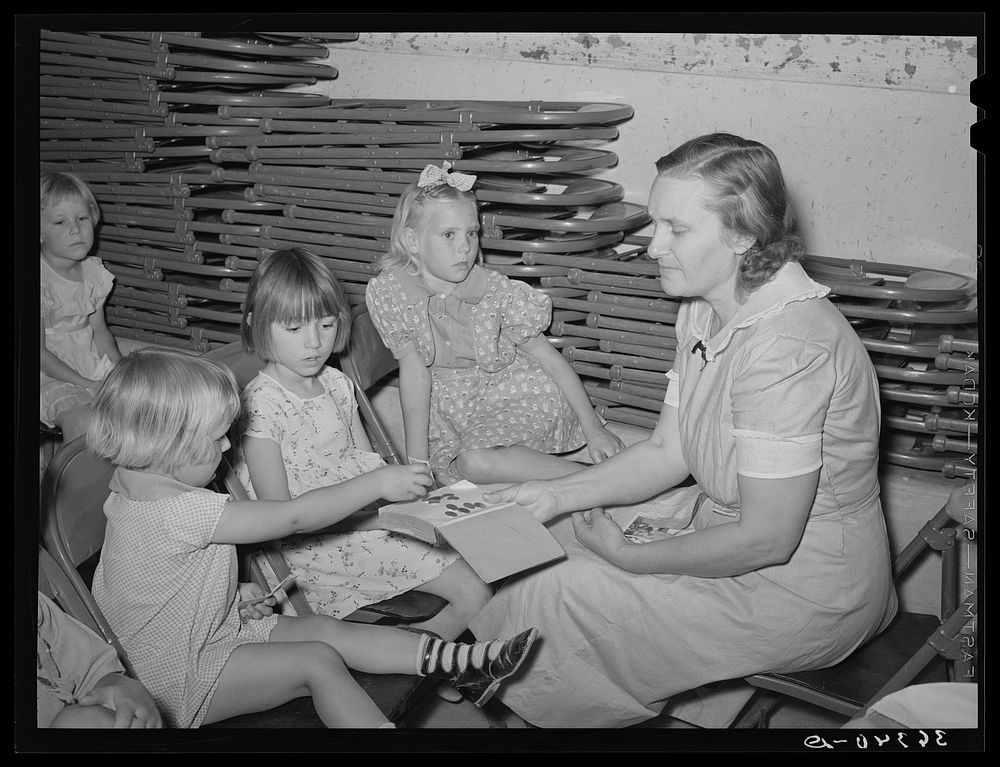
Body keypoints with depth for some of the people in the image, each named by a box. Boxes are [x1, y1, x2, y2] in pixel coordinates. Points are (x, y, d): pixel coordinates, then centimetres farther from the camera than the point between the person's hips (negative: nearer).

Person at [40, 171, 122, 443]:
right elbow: (39, 351, -17)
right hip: (52, 375, -7)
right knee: (81, 420, -31)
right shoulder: (42, 280, -18)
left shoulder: (93, 272, 4)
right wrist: (87, 384, -20)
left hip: (92, 365, 7)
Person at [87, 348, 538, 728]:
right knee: (317, 660, -16)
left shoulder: (135, 490, 2)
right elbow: (293, 517, -27)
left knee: (324, 628, 0)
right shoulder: (182, 510, -32)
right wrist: (375, 484, -20)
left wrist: (231, 595, 6)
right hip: (182, 685, -9)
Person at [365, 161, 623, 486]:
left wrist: (594, 429, -12)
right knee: (448, 470, -22)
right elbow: (414, 371, -14)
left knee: (476, 461, -30)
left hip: (516, 393, -4)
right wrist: (417, 460, -16)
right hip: (451, 407, 4)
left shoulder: (496, 292, -19)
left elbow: (552, 361, -11)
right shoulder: (388, 291, -16)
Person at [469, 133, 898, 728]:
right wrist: (558, 494, -4)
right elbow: (667, 452, 6)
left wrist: (631, 558, -17)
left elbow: (766, 539, -28)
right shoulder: (706, 311, -1)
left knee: (561, 595, -9)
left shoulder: (786, 346, -31)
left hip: (806, 590, -9)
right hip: (730, 523, 9)